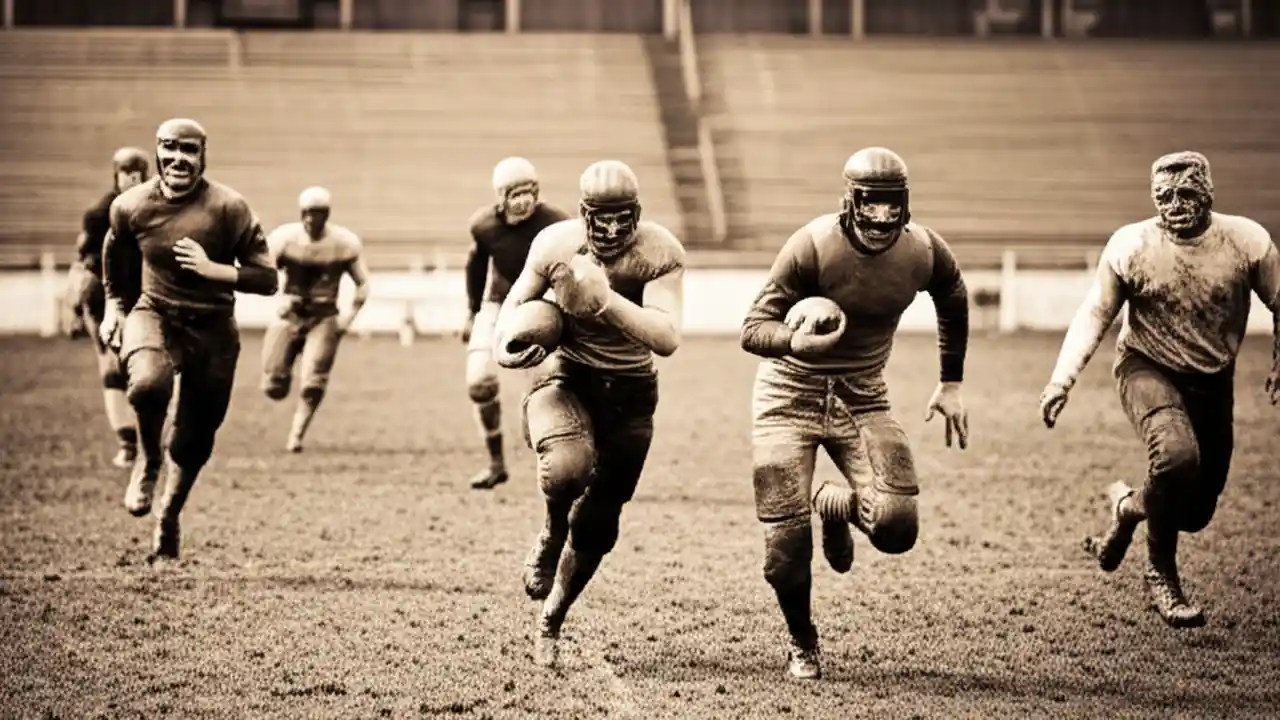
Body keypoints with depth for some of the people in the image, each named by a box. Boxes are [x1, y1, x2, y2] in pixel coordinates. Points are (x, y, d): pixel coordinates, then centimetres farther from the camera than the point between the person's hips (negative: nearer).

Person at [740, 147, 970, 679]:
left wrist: (951, 383, 16)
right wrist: (796, 341, -41)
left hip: (862, 396, 3)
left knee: (896, 527, -16)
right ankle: (802, 642, 24)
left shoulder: (925, 252, -10)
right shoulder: (813, 246, -22)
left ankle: (836, 506, 22)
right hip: (791, 394, -3)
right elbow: (753, 330, -19)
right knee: (787, 545, -7)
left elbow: (953, 302, 14)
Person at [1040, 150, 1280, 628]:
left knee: (1195, 512, 8)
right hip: (1148, 369, -3)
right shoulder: (1130, 247, -15)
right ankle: (1161, 575, -12)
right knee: (1176, 455, -33)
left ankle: (1127, 506, 43)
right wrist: (1062, 378, -17)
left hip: (1213, 381, 3)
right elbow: (1095, 314, -7)